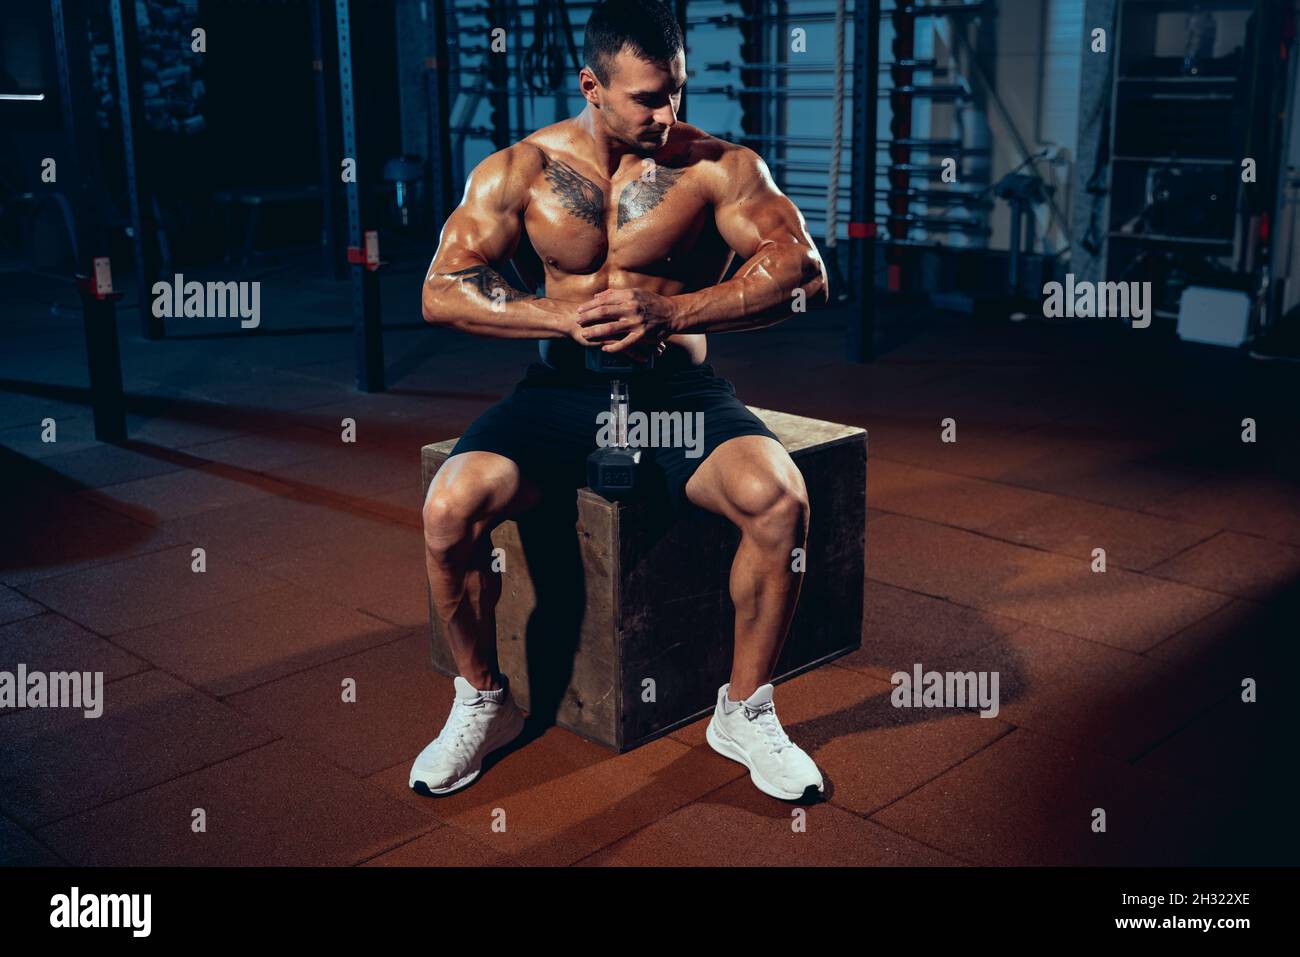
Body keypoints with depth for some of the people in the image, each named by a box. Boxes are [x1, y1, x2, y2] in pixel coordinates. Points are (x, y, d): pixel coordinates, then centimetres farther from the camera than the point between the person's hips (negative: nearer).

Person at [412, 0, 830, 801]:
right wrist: (569, 318, -17)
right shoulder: (520, 170, 4)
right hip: (563, 390, 1)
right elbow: (442, 292, -3)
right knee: (451, 508, -25)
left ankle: (746, 711, -5)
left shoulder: (720, 166, -1)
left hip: (679, 389, -1)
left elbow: (804, 273, -13)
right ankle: (483, 703, 2)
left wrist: (670, 311, -24)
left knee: (780, 499, -30)